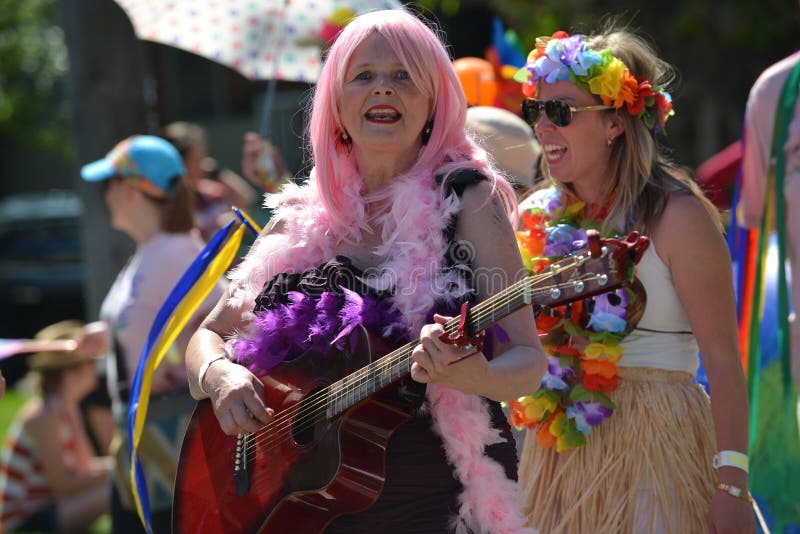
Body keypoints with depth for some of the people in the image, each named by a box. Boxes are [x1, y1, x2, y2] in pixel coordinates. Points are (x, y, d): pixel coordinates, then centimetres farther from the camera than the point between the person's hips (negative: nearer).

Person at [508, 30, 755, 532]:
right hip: (559, 450, 5)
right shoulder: (539, 217, 6)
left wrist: (732, 486, -19)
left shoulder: (676, 216, -10)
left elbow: (723, 359, -14)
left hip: (653, 449, -5)